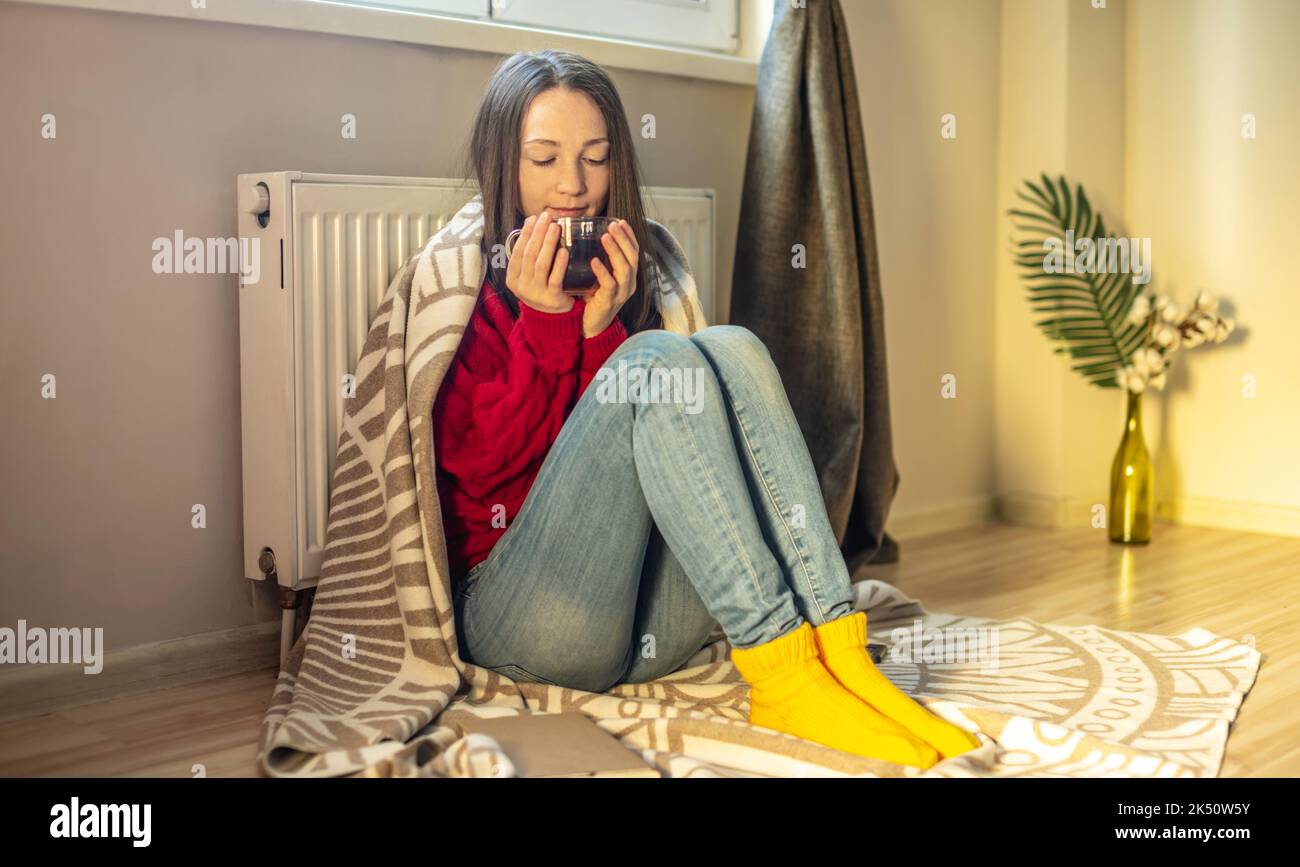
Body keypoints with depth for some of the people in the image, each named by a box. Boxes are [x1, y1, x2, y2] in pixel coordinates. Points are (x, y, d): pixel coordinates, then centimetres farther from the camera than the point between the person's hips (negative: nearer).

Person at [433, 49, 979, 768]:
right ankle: (783, 675, -34)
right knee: (657, 359, -25)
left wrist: (600, 330, -6)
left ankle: (838, 651, -30)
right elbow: (475, 463, -5)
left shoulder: (622, 278, 18)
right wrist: (544, 324, -12)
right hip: (515, 613, -4)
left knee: (730, 350, -18)